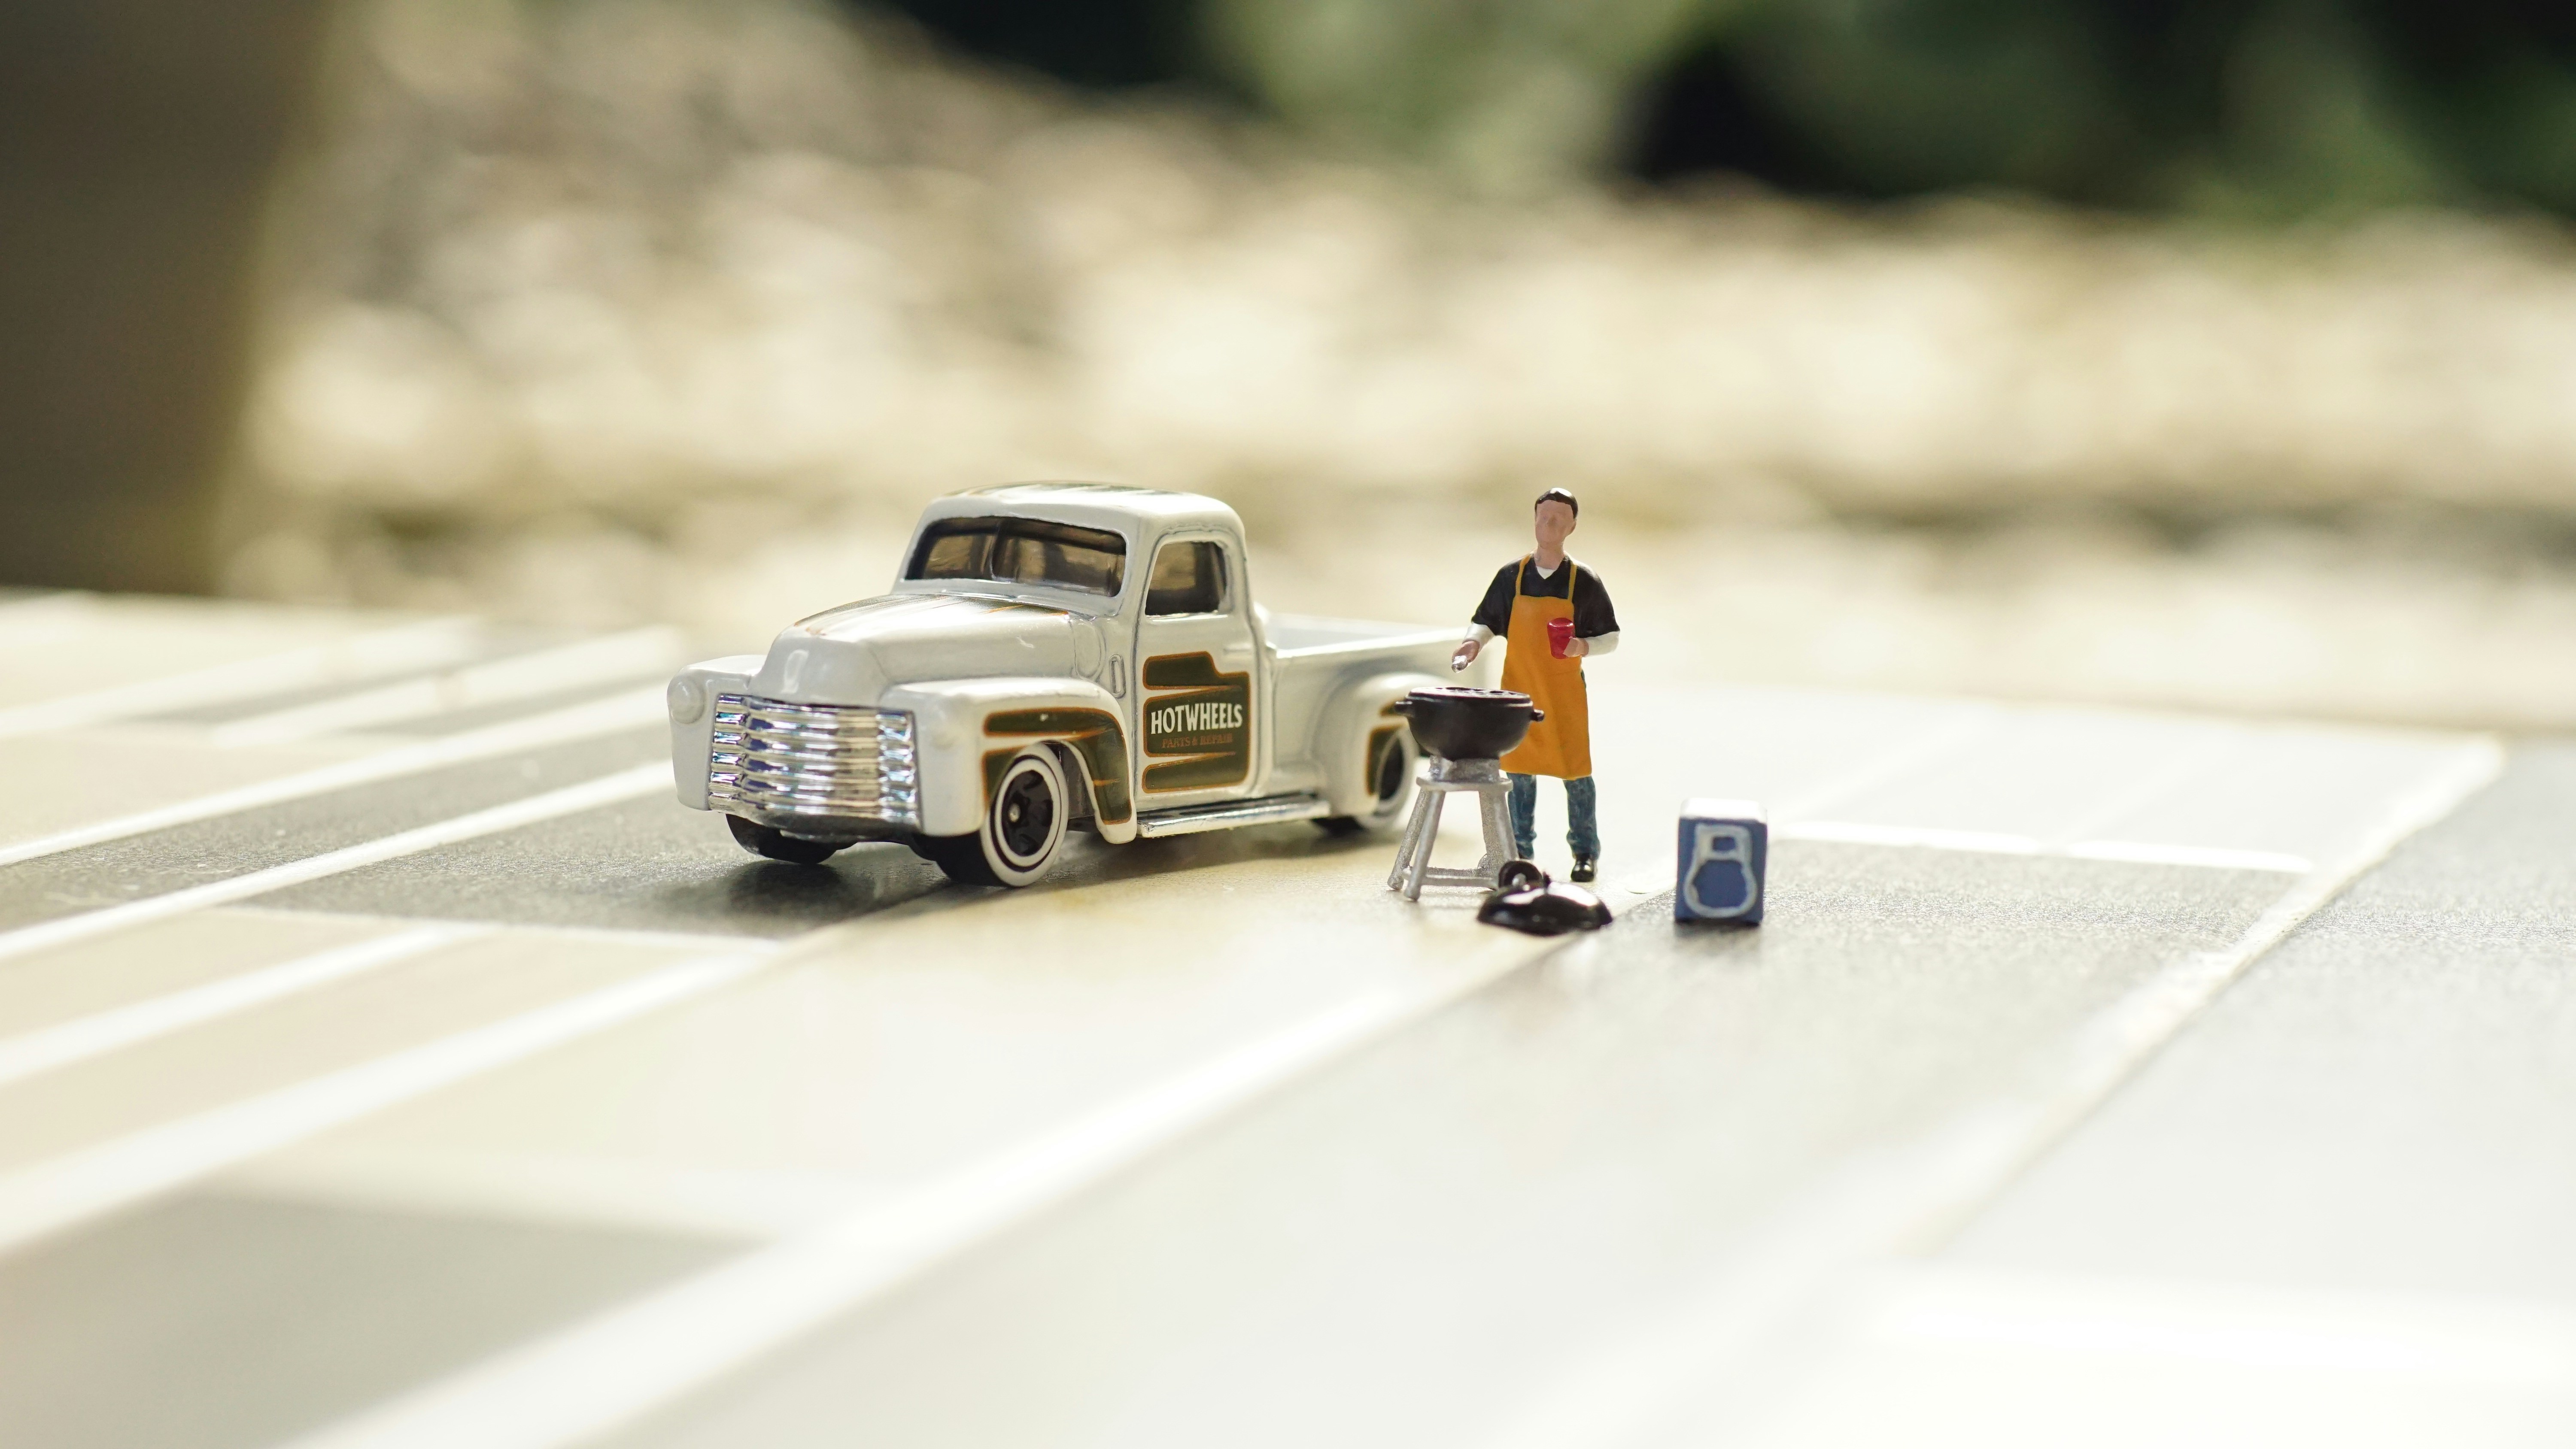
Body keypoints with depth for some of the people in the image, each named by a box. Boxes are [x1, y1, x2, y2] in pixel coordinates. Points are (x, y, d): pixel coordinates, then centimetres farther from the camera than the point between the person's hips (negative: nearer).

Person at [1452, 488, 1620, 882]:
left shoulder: (1585, 581, -1)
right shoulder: (1512, 576, 5)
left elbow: (1611, 637, 4)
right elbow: (1486, 622, 11)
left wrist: (1584, 647, -16)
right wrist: (1474, 642, -10)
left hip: (1565, 692, -2)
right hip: (1519, 688, 2)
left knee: (1575, 769, -2)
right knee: (1519, 768, 6)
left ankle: (1586, 852, 8)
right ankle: (1520, 848, 15)